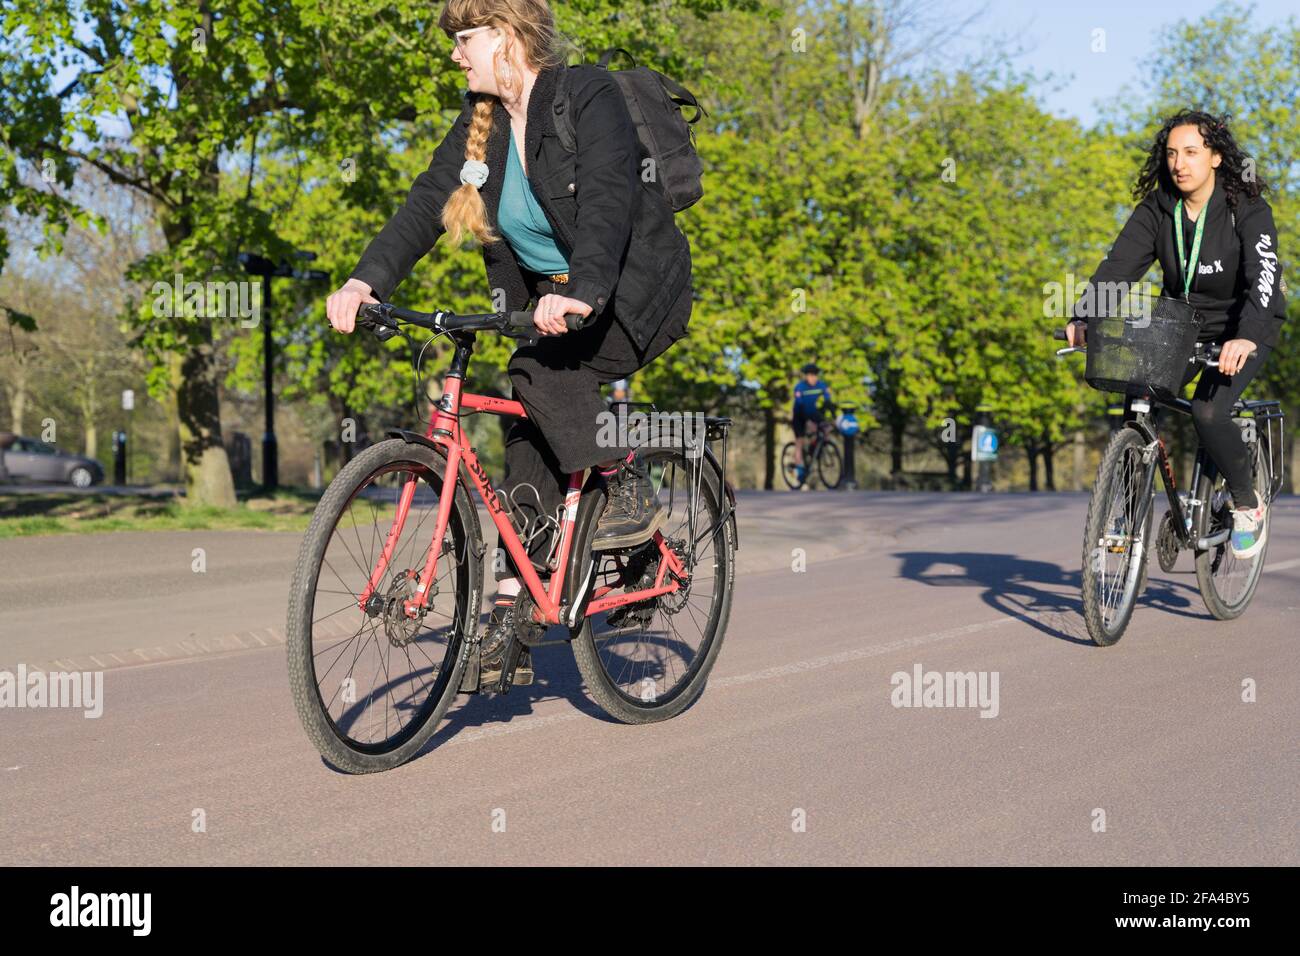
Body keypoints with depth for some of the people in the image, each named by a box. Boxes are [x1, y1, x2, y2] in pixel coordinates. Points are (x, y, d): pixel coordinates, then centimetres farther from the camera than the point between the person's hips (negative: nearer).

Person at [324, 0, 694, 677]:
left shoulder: (589, 97, -18)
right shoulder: (482, 120, 3)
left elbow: (608, 202, -33)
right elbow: (430, 199, -7)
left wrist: (582, 292, -50)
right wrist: (367, 280, -22)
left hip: (638, 289, -7)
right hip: (550, 297, 7)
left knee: (541, 371, -30)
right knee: (532, 446, -2)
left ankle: (631, 492, -10)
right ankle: (511, 611, 4)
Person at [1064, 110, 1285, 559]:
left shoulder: (1248, 211, -20)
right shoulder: (1157, 210, -9)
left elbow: (1264, 279, -33)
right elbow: (1118, 264, -19)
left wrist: (1246, 339, -51)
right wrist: (1083, 318, -37)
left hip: (1242, 329, -4)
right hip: (1182, 324, 5)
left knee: (1207, 411, -26)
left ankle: (1248, 502, 0)